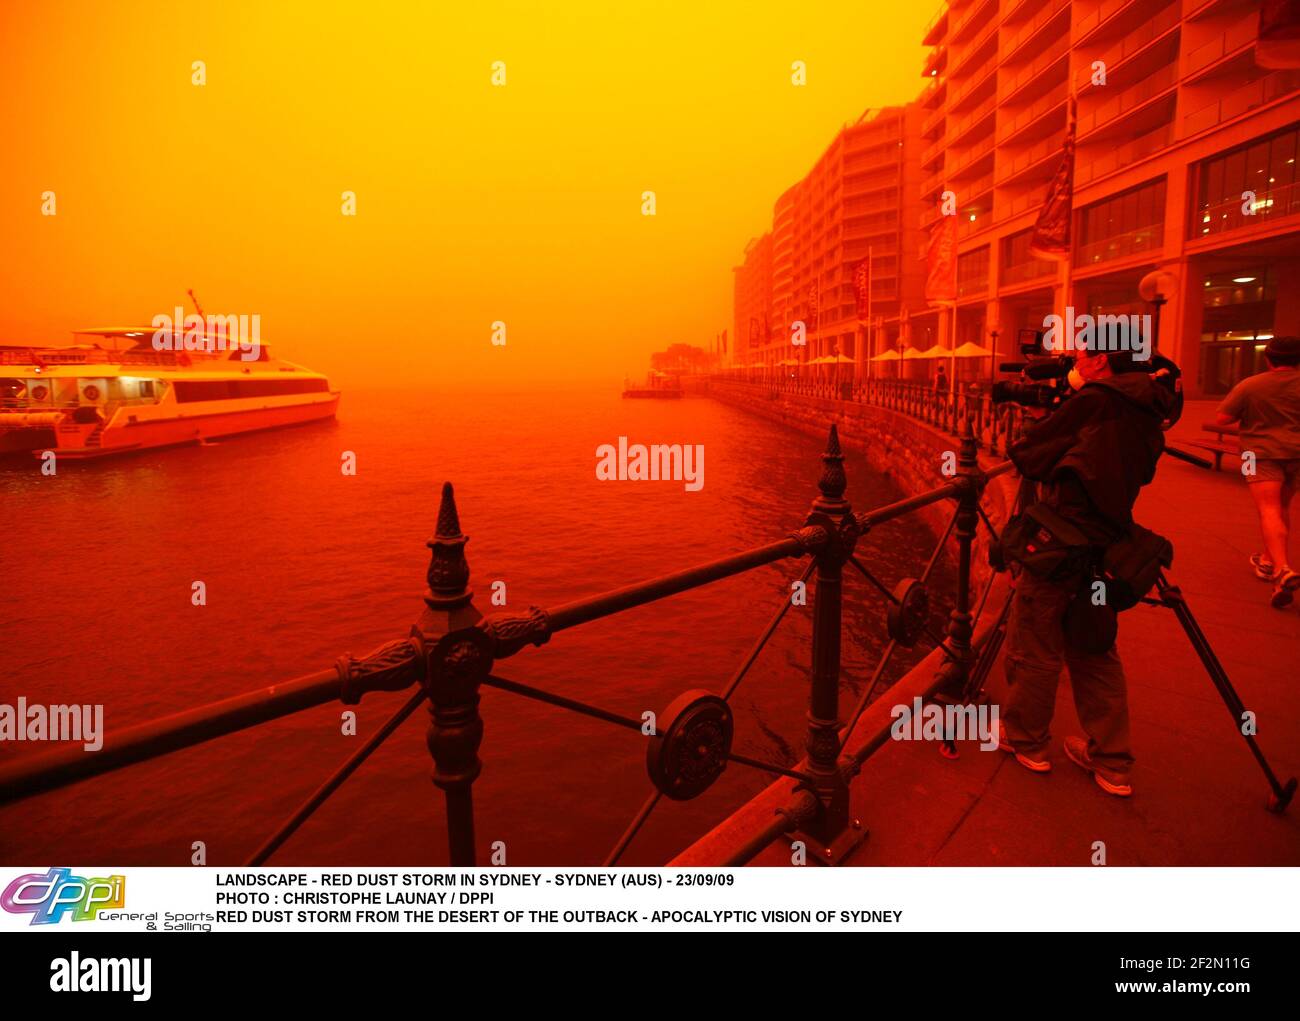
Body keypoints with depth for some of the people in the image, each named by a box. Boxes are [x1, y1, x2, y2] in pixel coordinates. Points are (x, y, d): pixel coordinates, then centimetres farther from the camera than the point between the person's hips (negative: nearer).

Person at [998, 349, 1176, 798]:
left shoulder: (1093, 402, -12)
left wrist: (1022, 444, 11)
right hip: (1106, 549, 8)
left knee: (1031, 645, 8)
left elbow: (1027, 456, -11)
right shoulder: (1147, 414, 10)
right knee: (1094, 648, 18)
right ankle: (1112, 762, 24)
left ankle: (1025, 739, 23)